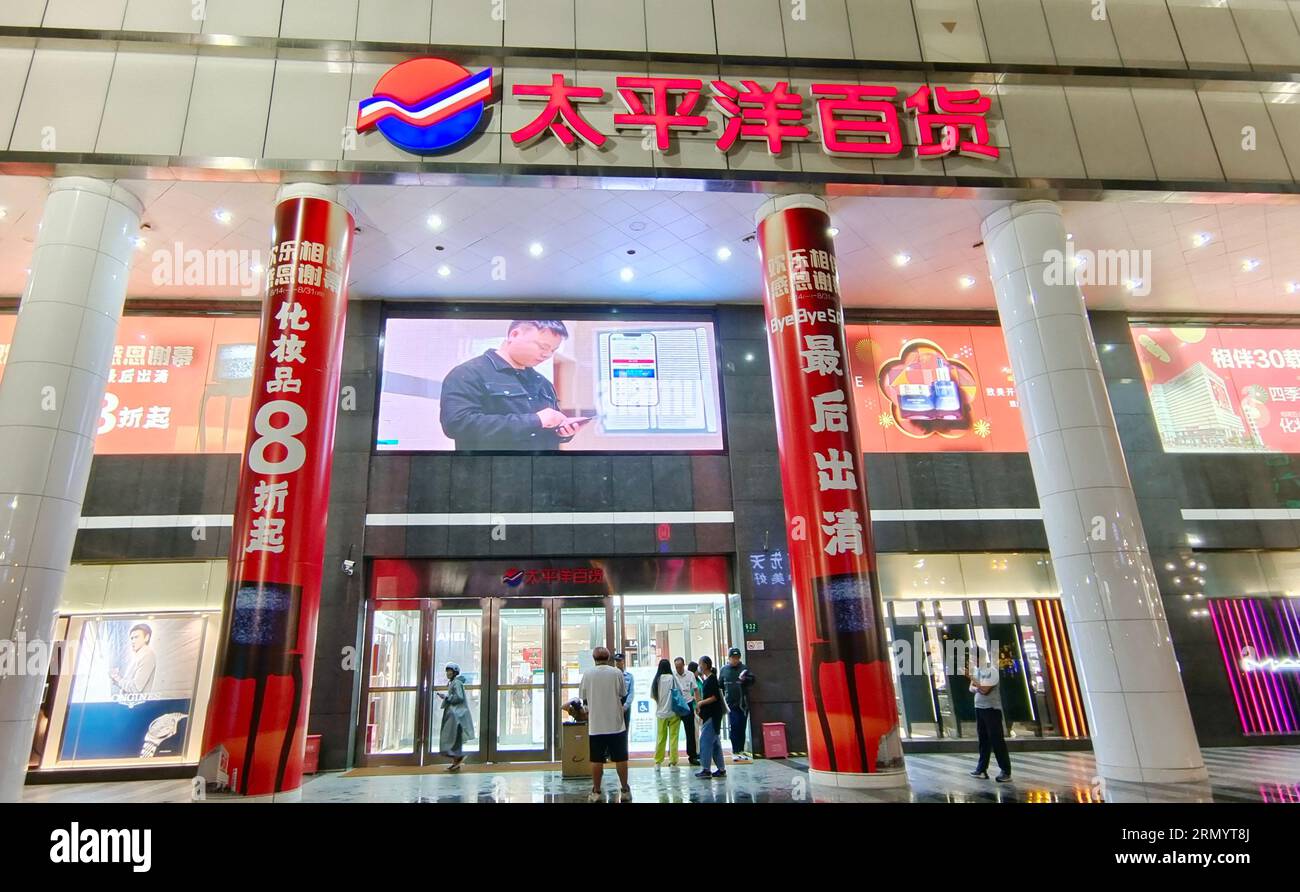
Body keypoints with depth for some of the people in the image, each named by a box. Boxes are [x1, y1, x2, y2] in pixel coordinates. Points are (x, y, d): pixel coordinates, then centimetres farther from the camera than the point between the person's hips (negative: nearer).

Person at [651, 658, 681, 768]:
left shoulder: (656, 680, -2)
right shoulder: (672, 678, -10)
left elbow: (652, 695, 3)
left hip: (660, 713, 3)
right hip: (673, 712, -3)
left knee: (660, 738, 12)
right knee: (673, 737, 4)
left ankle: (658, 762, 17)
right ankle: (673, 762, 5)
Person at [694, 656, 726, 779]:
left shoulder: (712, 679, -14)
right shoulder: (706, 680, 15)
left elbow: (715, 697, -19)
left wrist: (701, 703, -12)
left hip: (712, 716, -10)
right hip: (709, 715, 10)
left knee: (705, 741, -7)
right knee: (715, 742, 11)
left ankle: (706, 769, -4)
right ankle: (721, 769, 16)